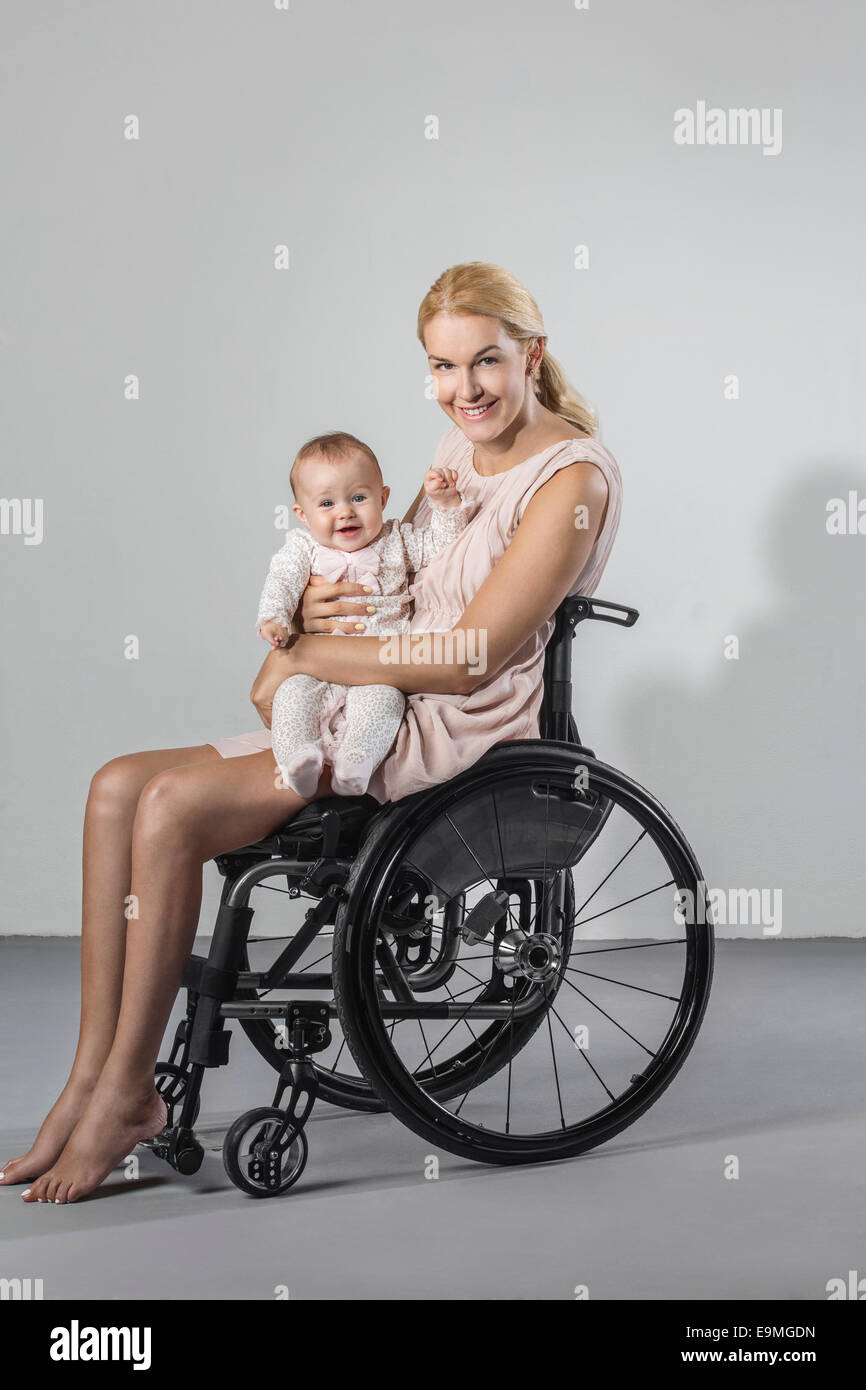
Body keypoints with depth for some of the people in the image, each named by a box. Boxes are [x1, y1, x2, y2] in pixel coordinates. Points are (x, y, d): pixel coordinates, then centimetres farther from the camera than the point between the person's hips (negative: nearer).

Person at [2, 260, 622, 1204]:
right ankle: (90, 1080, -4)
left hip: (455, 739, -9)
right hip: (376, 716, 9)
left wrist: (309, 659, -12)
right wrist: (318, 605, -1)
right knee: (119, 787, -6)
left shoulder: (572, 478, -12)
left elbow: (469, 659, -19)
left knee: (171, 806, -22)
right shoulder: (463, 445, 14)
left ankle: (128, 1092, -8)